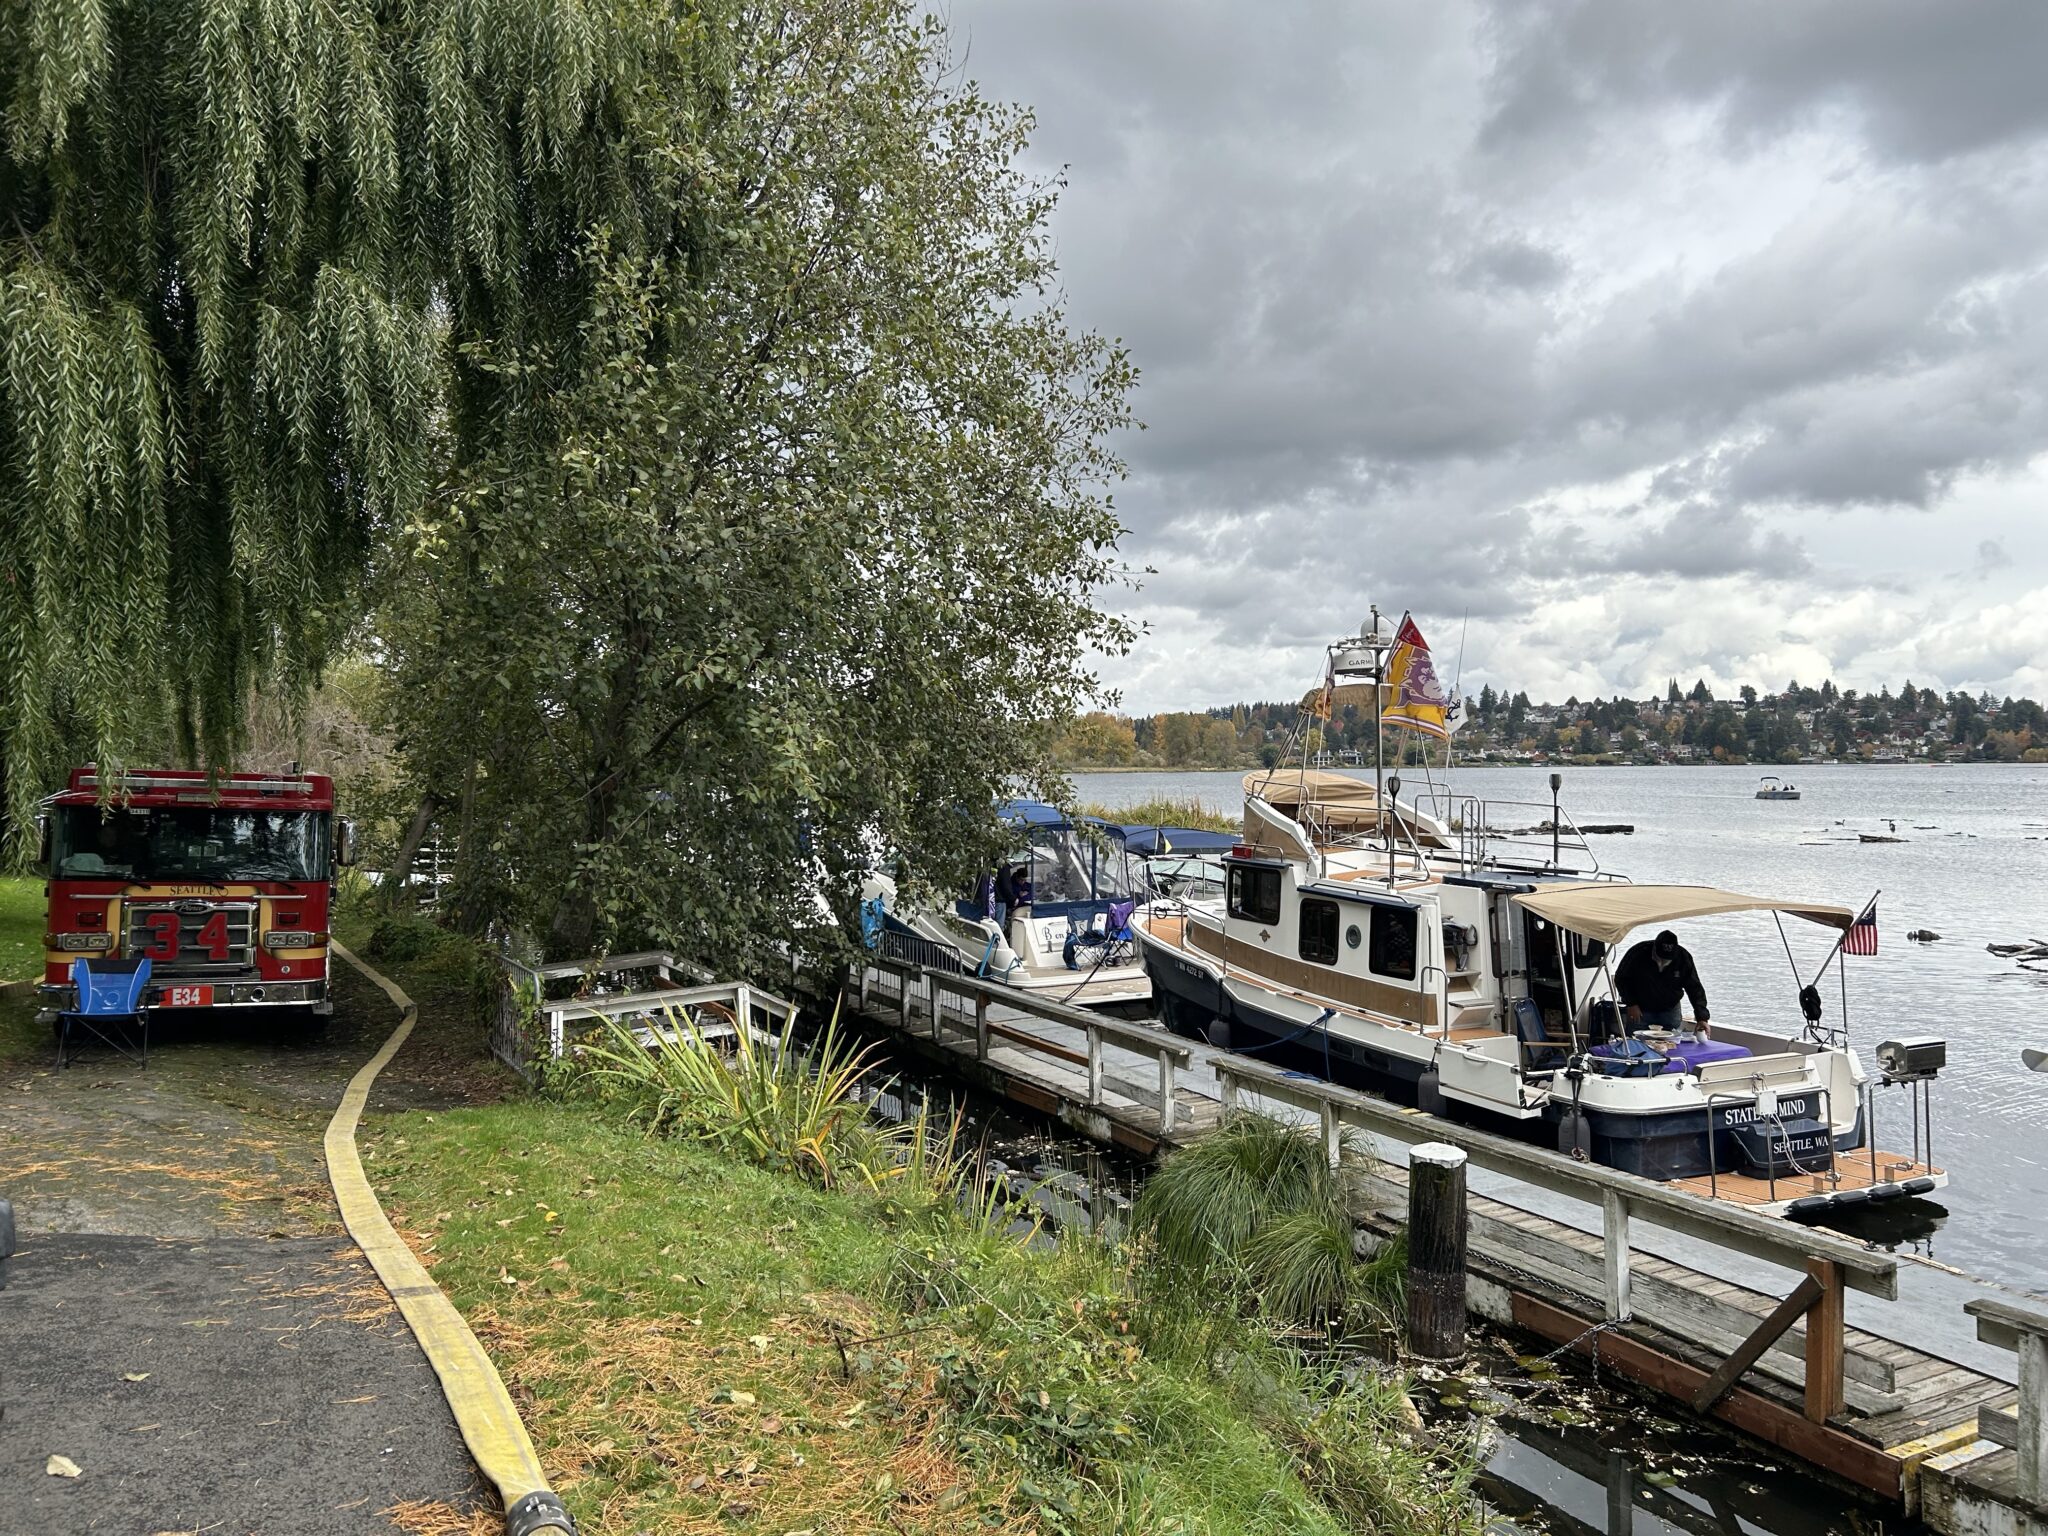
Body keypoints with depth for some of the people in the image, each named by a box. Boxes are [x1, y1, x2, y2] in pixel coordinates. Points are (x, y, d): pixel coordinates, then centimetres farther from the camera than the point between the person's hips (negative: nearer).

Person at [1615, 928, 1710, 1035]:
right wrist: (1631, 1003, -14)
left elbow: (1695, 989, -14)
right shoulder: (1638, 953, -23)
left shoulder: (1683, 957, -17)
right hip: (1641, 1010, -1)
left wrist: (1702, 1018, -23)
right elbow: (1621, 979, -7)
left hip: (1670, 1010, 2)